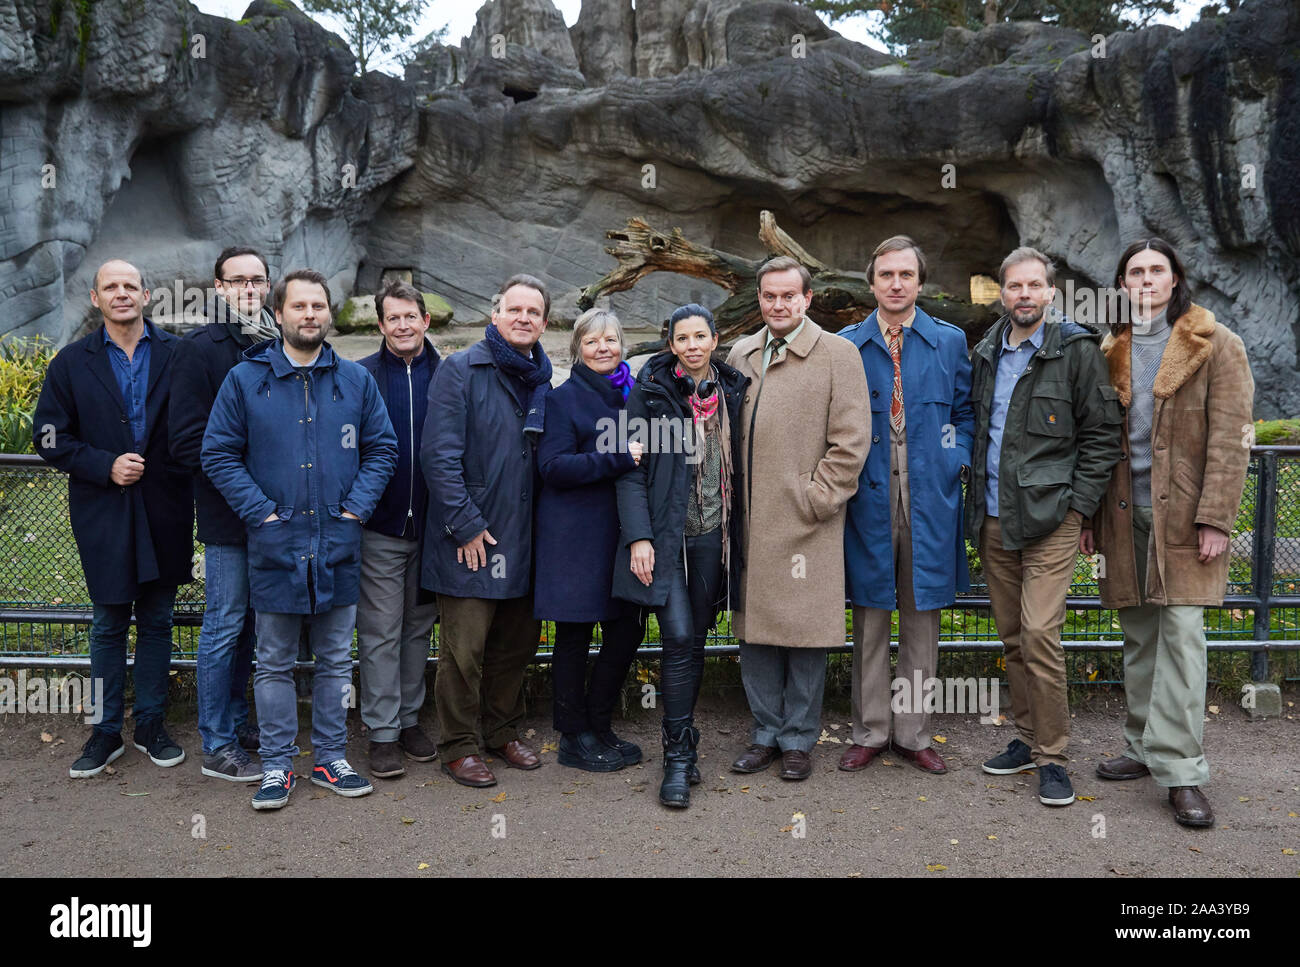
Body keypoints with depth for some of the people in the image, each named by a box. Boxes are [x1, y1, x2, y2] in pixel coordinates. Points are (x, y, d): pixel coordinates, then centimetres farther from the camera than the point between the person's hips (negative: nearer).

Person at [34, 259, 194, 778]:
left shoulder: (177, 355, 1)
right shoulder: (72, 362, 4)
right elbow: (50, 437, 2)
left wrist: (184, 473, -13)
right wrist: (104, 466, -11)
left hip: (164, 511, 0)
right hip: (104, 515, 0)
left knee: (156, 622, 10)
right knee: (109, 624, 10)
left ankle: (151, 725, 24)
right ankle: (107, 730, 22)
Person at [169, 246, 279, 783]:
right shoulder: (199, 349, -7)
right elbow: (188, 440, -12)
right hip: (227, 515, -5)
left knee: (249, 622, 15)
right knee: (224, 625, 1)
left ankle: (236, 720, 30)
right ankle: (217, 747, 12)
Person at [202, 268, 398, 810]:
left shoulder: (356, 380, 6)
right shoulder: (245, 380, 1)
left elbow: (382, 449, 9)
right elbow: (218, 455, 0)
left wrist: (358, 506, -4)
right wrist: (261, 512, -8)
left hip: (338, 547, 2)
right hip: (275, 546, -2)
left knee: (336, 661, 11)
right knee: (274, 664, 8)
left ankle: (330, 757, 24)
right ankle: (277, 765, 20)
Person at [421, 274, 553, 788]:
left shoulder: (541, 381, 12)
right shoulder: (459, 370, -6)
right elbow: (440, 455, -13)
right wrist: (466, 524, -16)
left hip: (524, 540, 6)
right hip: (470, 539, -6)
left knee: (517, 641, 14)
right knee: (464, 646, 0)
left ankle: (503, 730, 31)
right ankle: (459, 746, 15)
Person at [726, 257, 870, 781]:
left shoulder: (838, 353, -1)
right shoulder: (741, 353, 14)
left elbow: (851, 441, -5)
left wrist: (813, 499, -9)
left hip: (804, 523, -5)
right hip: (748, 522, 5)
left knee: (804, 636, 2)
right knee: (753, 631, 10)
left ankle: (799, 739, 17)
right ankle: (766, 733, 24)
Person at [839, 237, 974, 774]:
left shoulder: (950, 342, 7)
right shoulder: (845, 346, 5)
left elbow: (965, 413, 11)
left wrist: (958, 459, -4)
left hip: (929, 498, 1)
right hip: (868, 497, -1)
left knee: (922, 616, 8)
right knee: (869, 617, 7)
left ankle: (913, 734, 22)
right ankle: (870, 731, 20)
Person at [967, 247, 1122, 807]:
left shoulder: (1076, 350, -4)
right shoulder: (987, 354, 12)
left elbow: (1102, 435, -3)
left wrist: (1077, 506, -8)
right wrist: (977, 498, 13)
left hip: (1050, 516, -5)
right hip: (994, 519, 6)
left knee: (1040, 634, -11)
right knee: (1013, 637, 11)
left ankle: (1052, 756, 2)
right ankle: (1027, 738, 24)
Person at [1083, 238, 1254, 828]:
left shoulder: (1215, 344, 0)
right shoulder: (1111, 353, 12)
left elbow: (1229, 437, -6)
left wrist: (1215, 518, -13)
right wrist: (1089, 515, 10)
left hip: (1183, 514, -4)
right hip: (1125, 514, 4)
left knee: (1180, 634, -8)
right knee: (1139, 635, 11)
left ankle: (1179, 770, -3)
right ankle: (1145, 748, 23)